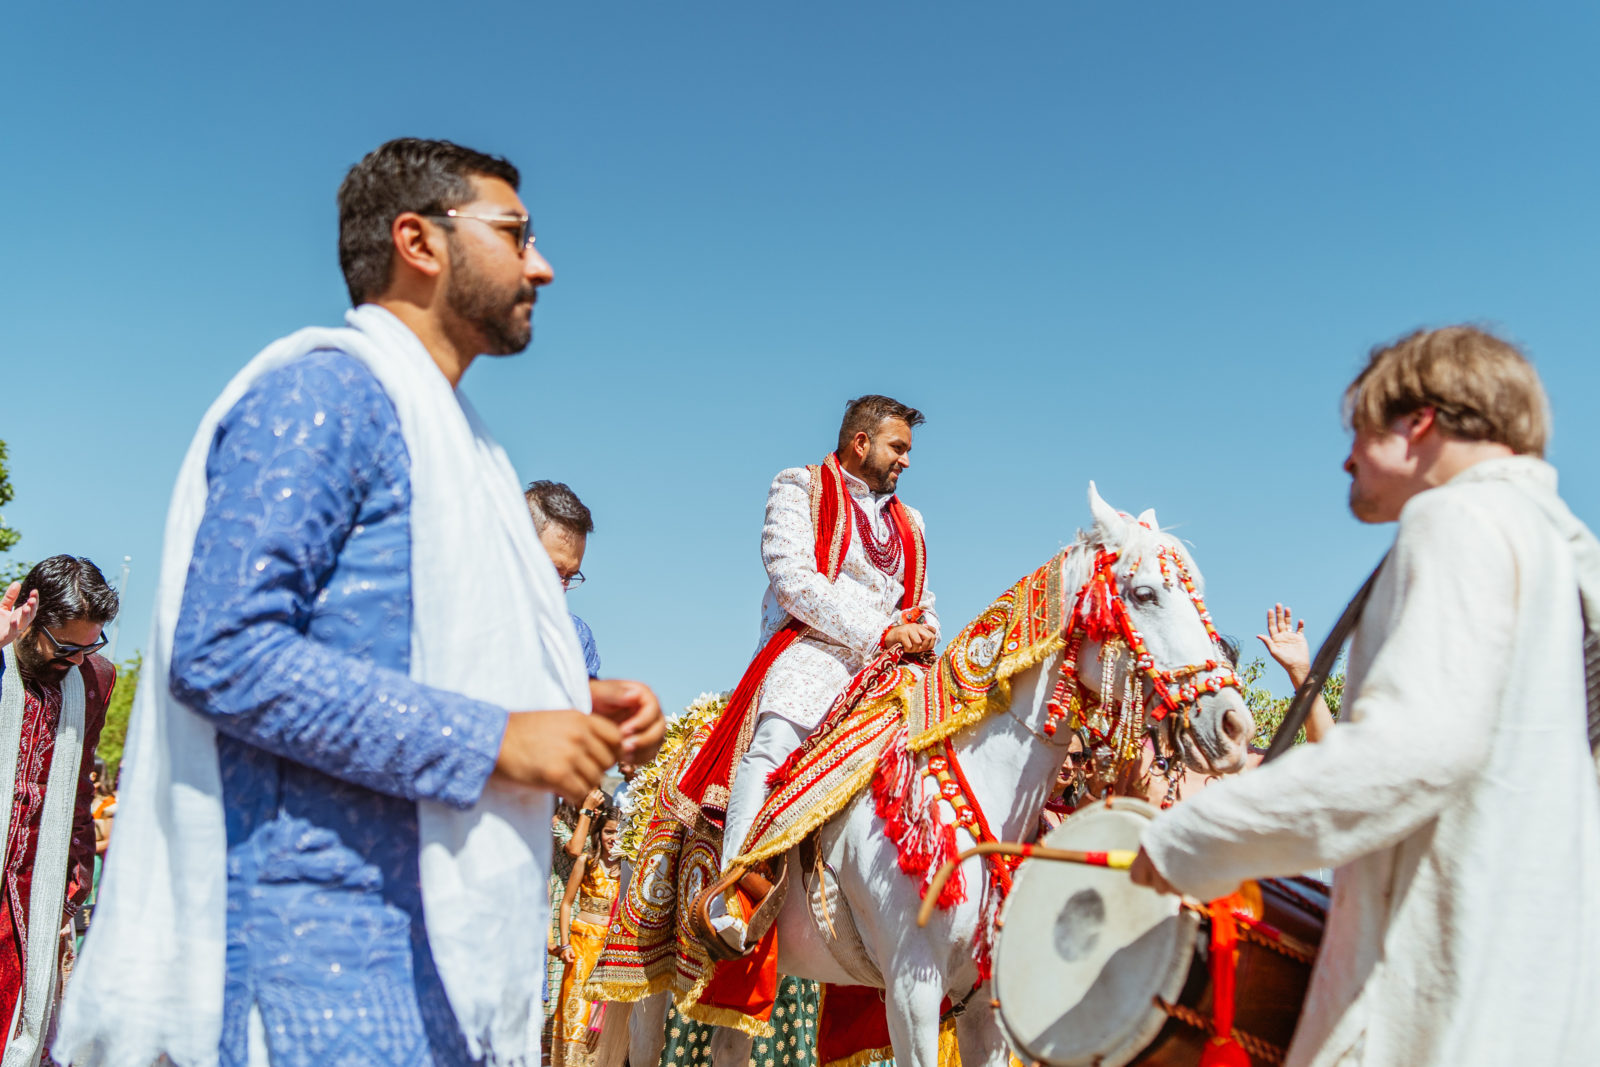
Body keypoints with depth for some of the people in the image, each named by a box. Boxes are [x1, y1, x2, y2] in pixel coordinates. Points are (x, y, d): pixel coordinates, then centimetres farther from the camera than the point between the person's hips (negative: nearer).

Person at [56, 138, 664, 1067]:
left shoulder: (451, 434, 20)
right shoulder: (322, 390, -10)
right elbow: (224, 651, -20)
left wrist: (574, 706, 6)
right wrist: (492, 738, -20)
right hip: (328, 930, -9)